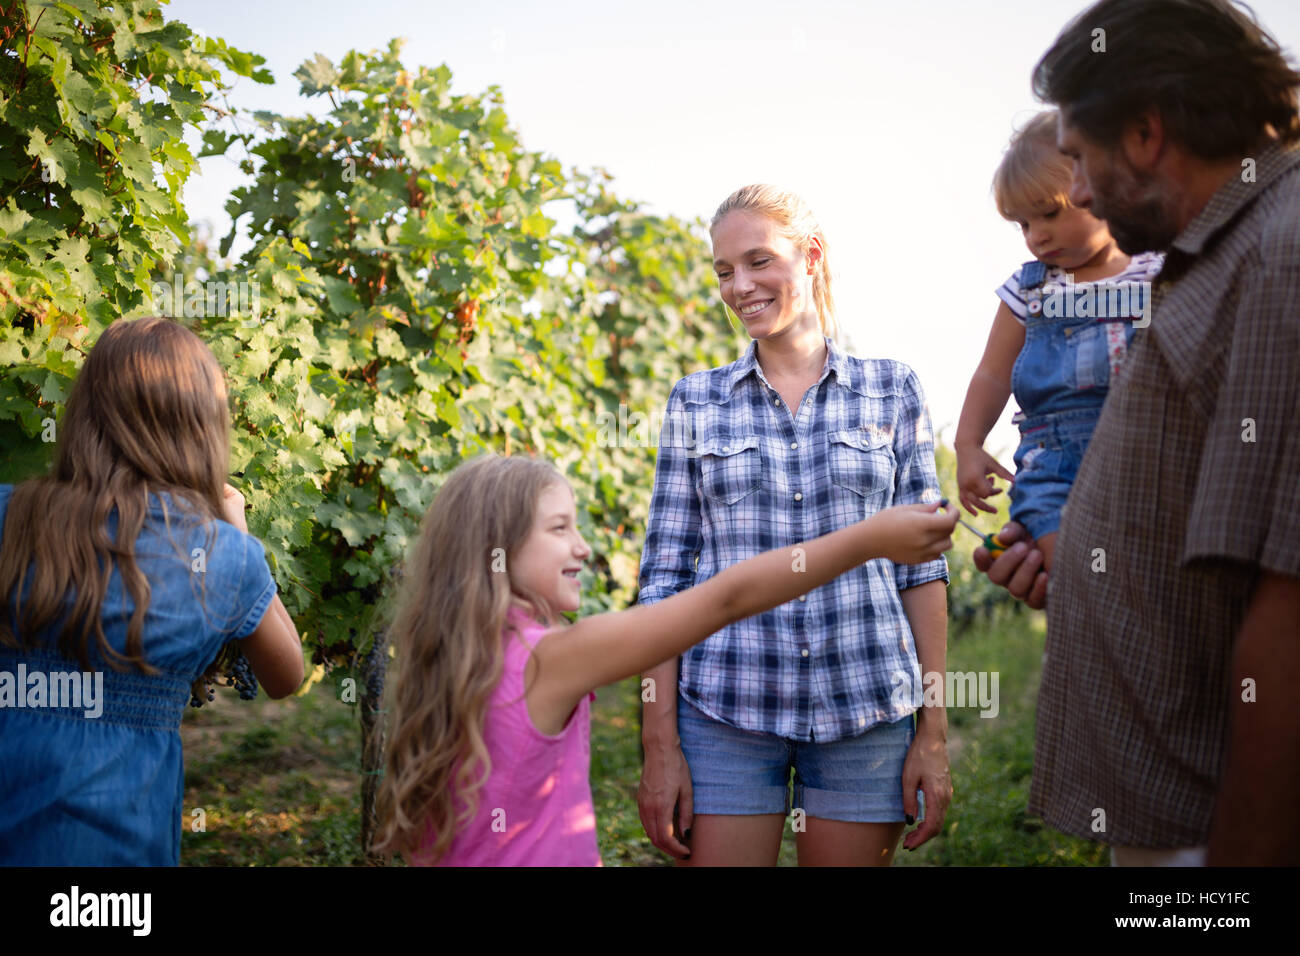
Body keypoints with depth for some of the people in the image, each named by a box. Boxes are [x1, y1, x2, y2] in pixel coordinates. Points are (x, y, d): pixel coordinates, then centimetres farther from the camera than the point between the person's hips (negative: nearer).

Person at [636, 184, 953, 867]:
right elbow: (665, 573, 3)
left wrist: (934, 733, 0)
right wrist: (661, 744, -3)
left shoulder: (892, 390, 5)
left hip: (865, 709, 0)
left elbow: (921, 564, 4)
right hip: (724, 708, 0)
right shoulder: (696, 401, 6)